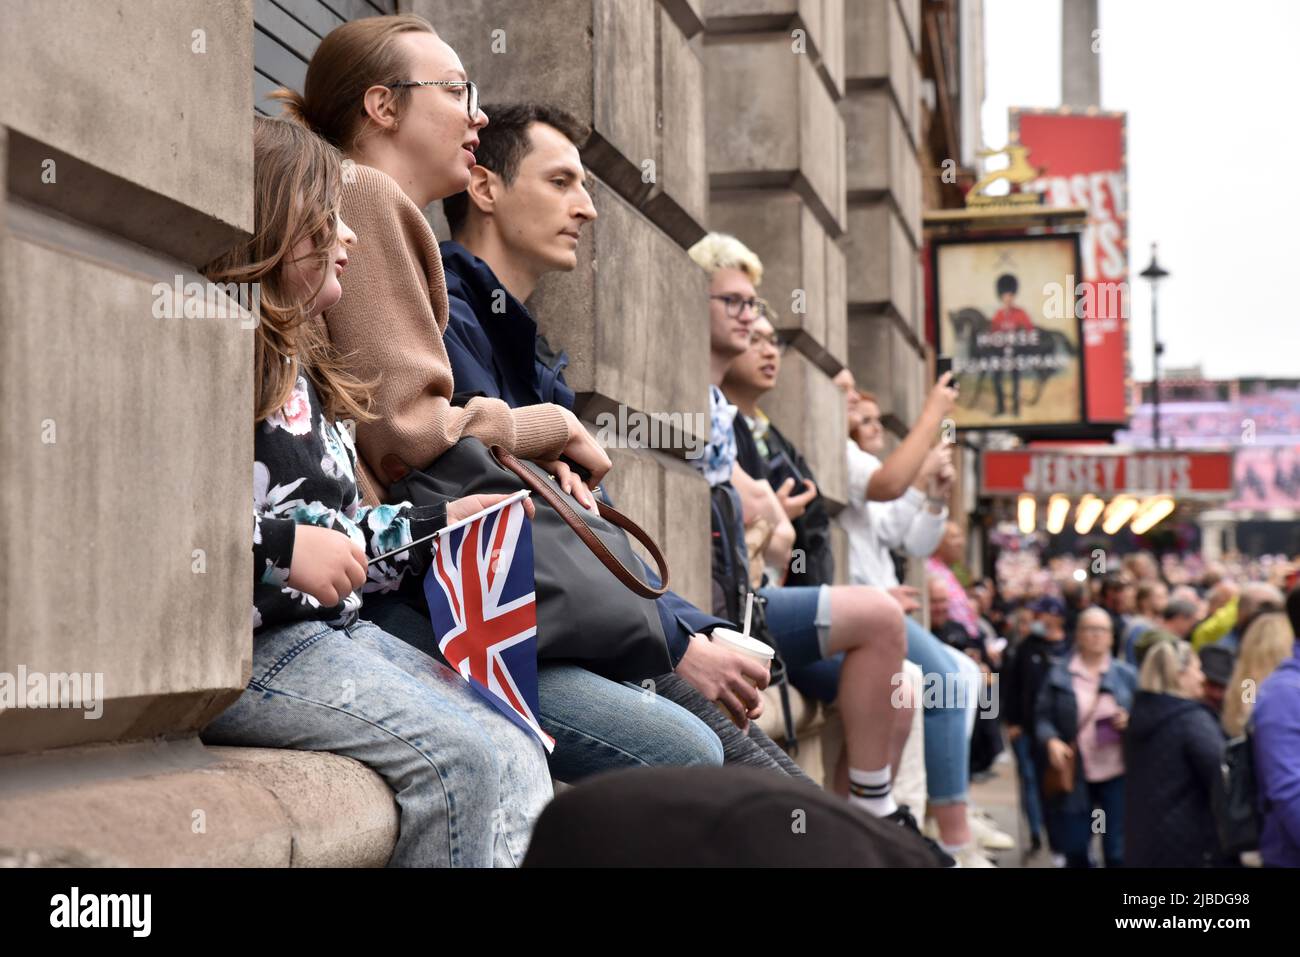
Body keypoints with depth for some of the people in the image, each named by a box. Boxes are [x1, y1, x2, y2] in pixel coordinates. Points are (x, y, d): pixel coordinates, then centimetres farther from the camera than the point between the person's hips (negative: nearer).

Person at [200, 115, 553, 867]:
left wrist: (440, 525, 15)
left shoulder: (296, 365, 23)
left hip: (337, 629, 10)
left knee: (519, 755, -5)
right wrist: (280, 548, -23)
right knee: (463, 756, -22)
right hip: (245, 645, -10)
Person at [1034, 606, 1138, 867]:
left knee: (1118, 850, 2)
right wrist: (1051, 741, -17)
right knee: (1074, 847, 8)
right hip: (1075, 775, 0)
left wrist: (1130, 721, -14)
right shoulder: (1059, 674, 1)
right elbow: (1043, 715, 1)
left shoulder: (1126, 674, 4)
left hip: (1116, 773, 0)